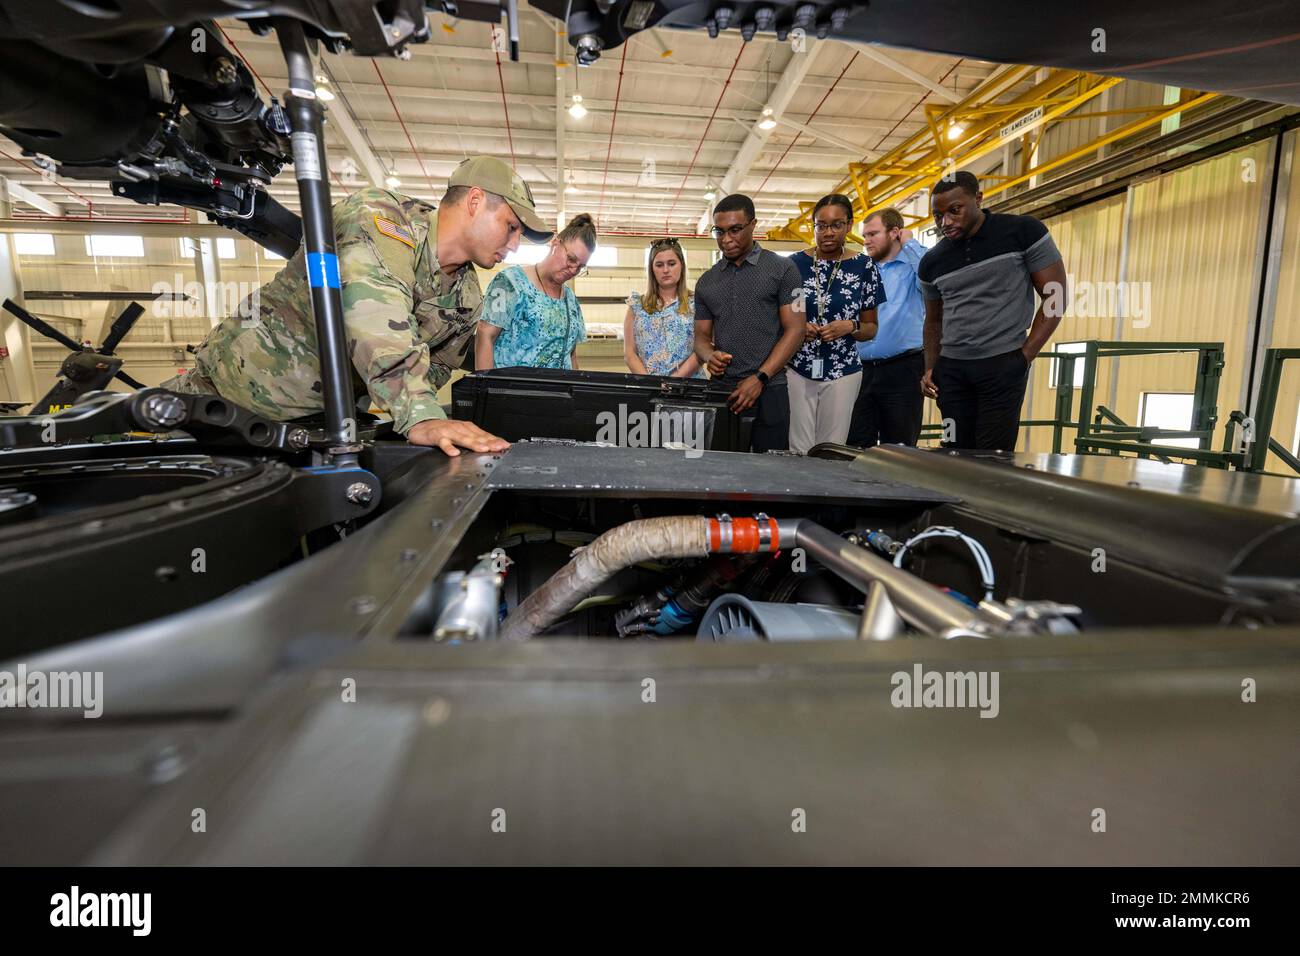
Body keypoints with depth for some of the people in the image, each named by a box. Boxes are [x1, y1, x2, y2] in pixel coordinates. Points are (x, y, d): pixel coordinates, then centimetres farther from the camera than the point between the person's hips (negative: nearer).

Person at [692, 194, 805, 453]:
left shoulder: (782, 269, 1)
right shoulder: (706, 282, 13)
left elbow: (794, 330, -4)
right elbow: (701, 336, 14)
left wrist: (760, 378, -14)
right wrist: (709, 356, -10)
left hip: (768, 391, -3)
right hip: (721, 391, 3)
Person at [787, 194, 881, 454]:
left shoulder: (864, 267, 3)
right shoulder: (795, 264, 3)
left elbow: (870, 328, 9)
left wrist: (850, 327, -12)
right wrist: (798, 328, -11)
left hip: (843, 372, 1)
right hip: (797, 369, 0)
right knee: (798, 451, -3)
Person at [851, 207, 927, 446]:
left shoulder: (913, 266, 1)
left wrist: (909, 243, -7)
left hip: (902, 369, -4)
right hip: (862, 369, 4)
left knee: (898, 449, 5)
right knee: (856, 447, 4)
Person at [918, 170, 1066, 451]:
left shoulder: (1023, 231, -1)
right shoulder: (932, 262, 10)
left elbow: (1055, 297, 0)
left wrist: (1025, 356, -8)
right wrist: (930, 367, 7)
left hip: (1003, 365, -3)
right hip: (951, 369, 4)